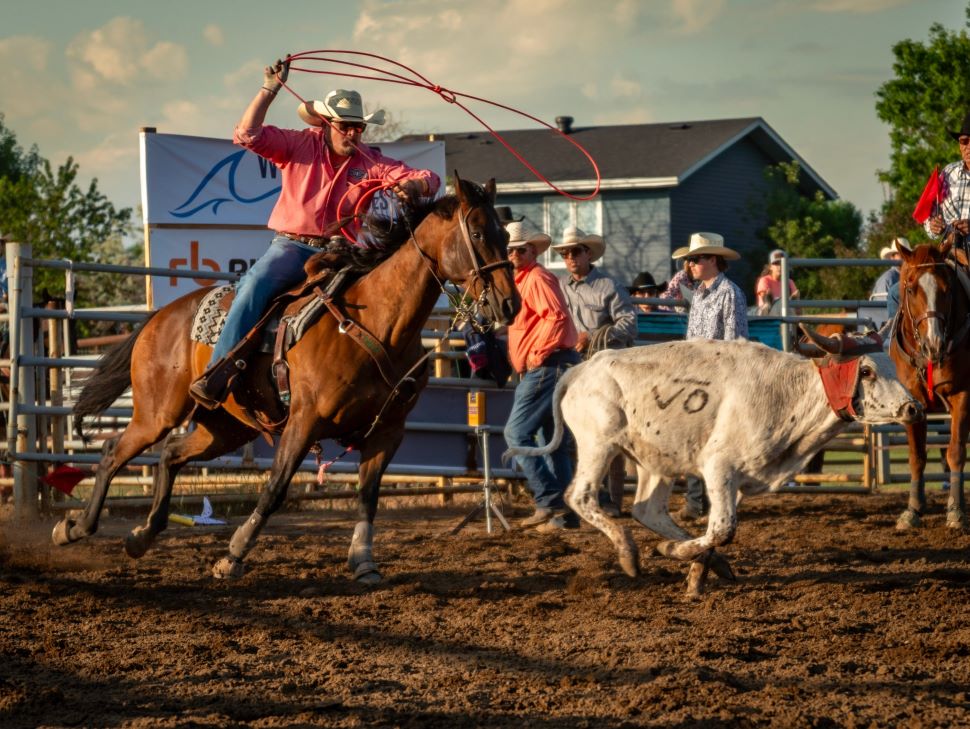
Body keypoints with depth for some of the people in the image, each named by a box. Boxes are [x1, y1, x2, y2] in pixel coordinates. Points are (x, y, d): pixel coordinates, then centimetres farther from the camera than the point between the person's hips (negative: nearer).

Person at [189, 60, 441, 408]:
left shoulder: (372, 163, 7)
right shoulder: (300, 145, 4)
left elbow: (428, 180, -1)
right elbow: (248, 135, -8)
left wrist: (414, 186, -26)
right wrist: (269, 90, -14)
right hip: (292, 247, -2)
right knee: (254, 285, -29)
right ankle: (218, 373, -32)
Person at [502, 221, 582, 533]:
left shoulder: (536, 278, -9)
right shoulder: (521, 280, 23)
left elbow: (556, 318, -22)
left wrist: (536, 354, -18)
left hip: (545, 367, -10)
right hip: (559, 367, 10)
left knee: (517, 432, -9)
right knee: (554, 442, 10)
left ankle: (549, 501, -15)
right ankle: (564, 513, 12)